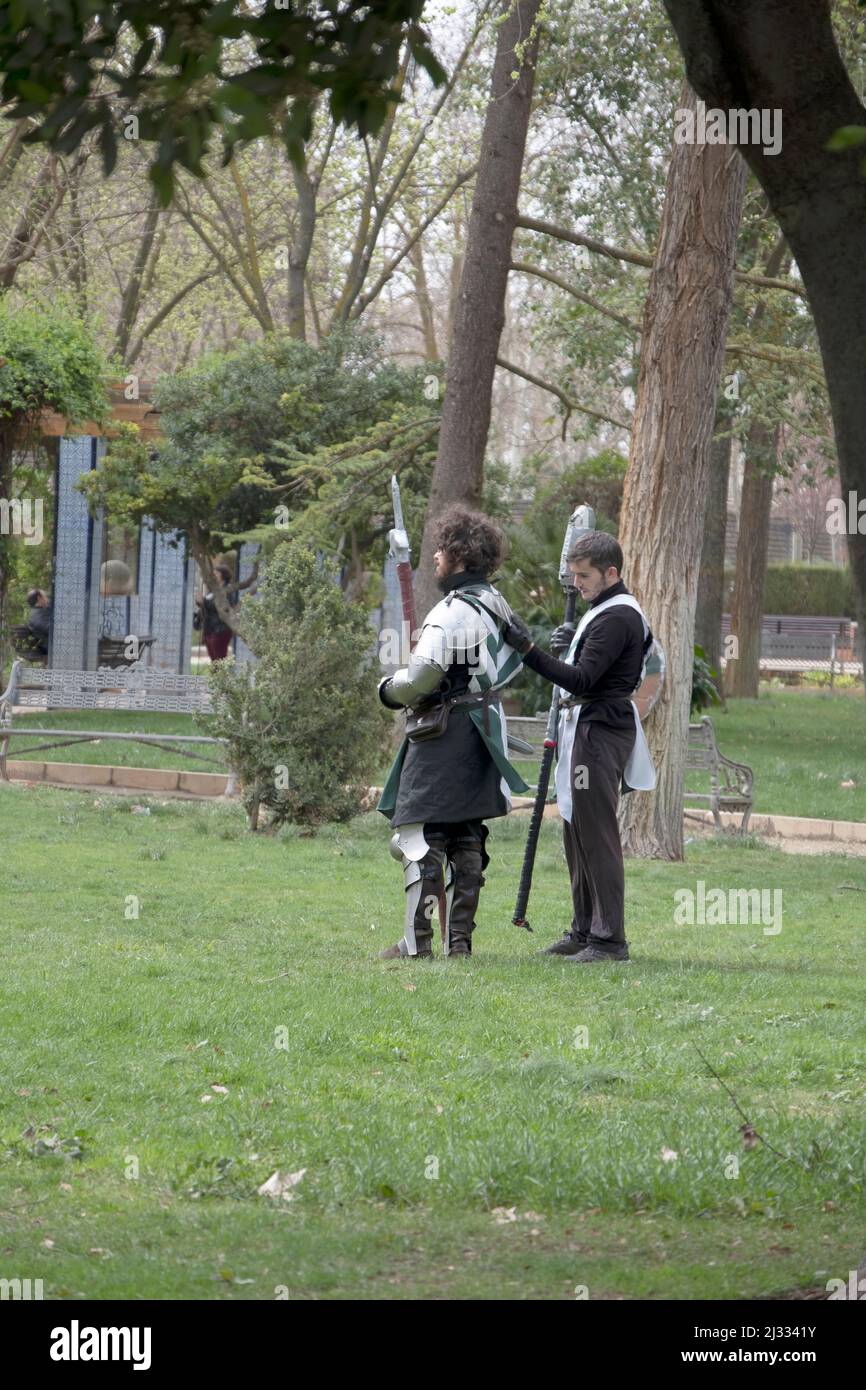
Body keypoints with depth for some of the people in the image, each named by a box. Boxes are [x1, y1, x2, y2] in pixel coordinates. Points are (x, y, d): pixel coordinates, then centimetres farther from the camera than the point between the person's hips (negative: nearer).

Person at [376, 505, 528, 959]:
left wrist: (387, 688, -3)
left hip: (443, 738, -9)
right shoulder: (499, 608, 9)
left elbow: (420, 679, -23)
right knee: (467, 839, 13)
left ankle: (417, 942, -9)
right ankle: (459, 938, 15)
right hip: (484, 731, 9)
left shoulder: (451, 613, -19)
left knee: (420, 837, -7)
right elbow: (515, 662, 22)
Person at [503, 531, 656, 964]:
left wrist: (529, 651, -28)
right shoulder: (608, 611, 18)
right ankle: (584, 931, 18)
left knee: (597, 835, -11)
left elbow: (583, 680, -23)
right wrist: (571, 644, 10)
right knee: (576, 832, 13)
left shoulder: (615, 617, -15)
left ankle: (610, 938, -11)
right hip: (585, 730, 11)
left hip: (600, 733, -11)